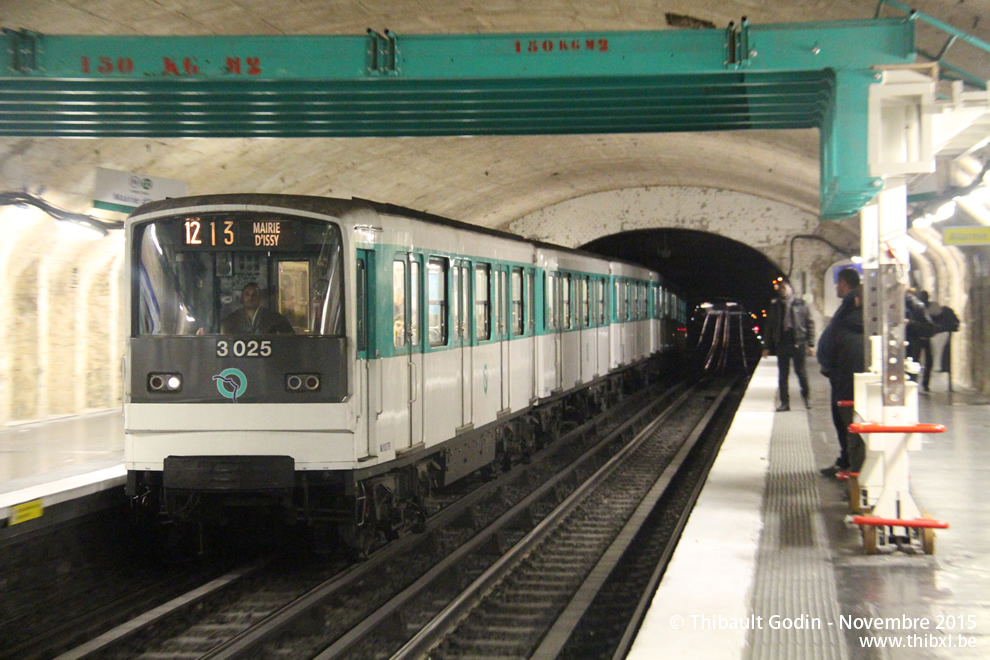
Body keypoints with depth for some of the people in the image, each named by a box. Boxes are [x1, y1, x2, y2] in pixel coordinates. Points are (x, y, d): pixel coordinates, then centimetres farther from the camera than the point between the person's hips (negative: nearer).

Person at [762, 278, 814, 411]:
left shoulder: (800, 304, 3)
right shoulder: (775, 306, 10)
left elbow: (810, 324, 3)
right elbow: (769, 327, 12)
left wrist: (810, 344, -5)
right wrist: (767, 346, 7)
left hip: (798, 342, -2)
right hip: (781, 344, 2)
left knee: (800, 371, 2)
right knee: (782, 374, 3)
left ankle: (806, 396, 23)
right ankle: (784, 402, 8)